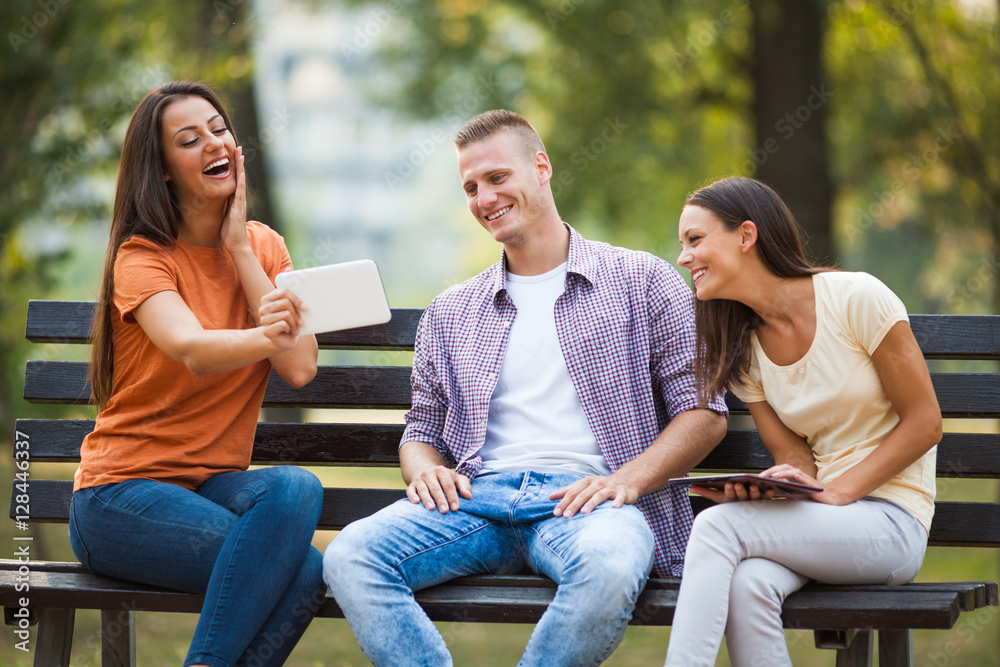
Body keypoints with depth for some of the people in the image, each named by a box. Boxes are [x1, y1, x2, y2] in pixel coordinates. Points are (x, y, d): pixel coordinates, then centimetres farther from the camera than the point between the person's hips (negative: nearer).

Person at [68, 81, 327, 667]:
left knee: (297, 487, -31)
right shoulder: (142, 257, -6)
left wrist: (240, 248, -6)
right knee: (303, 568, -29)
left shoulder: (263, 247, 10)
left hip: (216, 483, 5)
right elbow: (192, 350, -28)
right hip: (123, 492, -5)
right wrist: (264, 337, -51)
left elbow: (300, 369, -6)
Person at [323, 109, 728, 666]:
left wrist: (627, 480, -11)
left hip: (584, 497, -3)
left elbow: (704, 411, 6)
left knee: (607, 567, -41)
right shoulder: (450, 314, 24)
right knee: (350, 556, -27)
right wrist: (425, 470, 1)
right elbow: (423, 431, 26)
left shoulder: (642, 281, 12)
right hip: (478, 497, 3)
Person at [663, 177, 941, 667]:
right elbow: (794, 458, 8)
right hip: (817, 521, 4)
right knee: (746, 584, -32)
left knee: (717, 526, -28)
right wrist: (759, 490, -17)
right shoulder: (741, 352, 10)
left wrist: (836, 493, -16)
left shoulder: (855, 298, -8)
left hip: (891, 518, -4)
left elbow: (924, 423, -6)